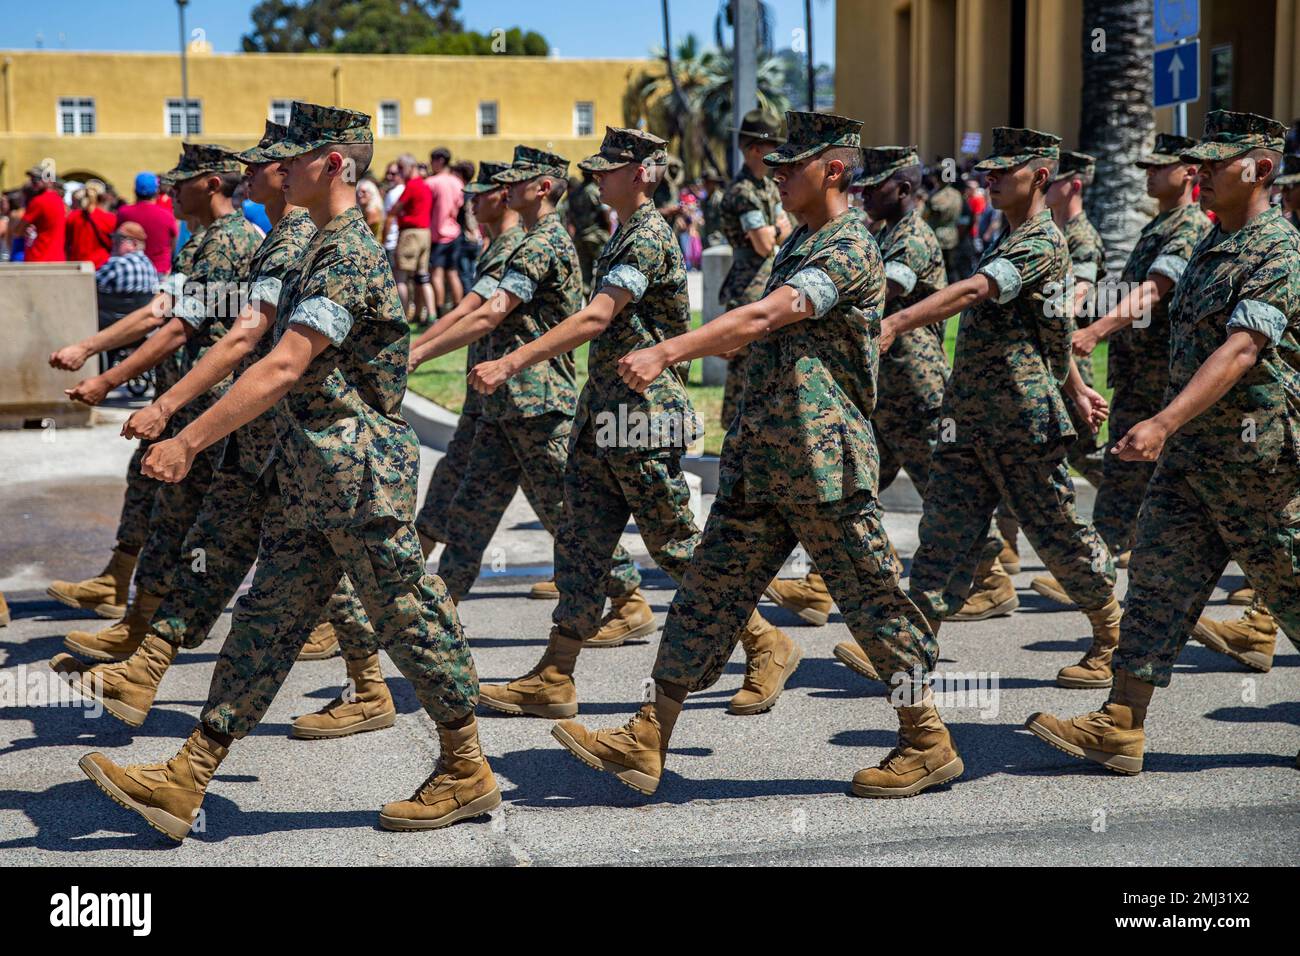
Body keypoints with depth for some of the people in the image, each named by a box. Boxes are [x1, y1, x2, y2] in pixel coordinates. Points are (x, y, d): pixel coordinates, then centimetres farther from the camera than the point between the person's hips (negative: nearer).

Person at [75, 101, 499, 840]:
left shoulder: (348, 256, -17)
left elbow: (284, 368, -26)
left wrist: (188, 441, -27)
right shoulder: (333, 247, 14)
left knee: (408, 617, 2)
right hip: (311, 477, 10)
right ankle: (186, 780, 11)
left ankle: (468, 774, 17)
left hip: (358, 474, -10)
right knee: (267, 619, 8)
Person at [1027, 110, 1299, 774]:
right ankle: (1120, 728, 4)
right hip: (1191, 450, 8)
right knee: (1159, 576, 3)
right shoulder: (1209, 247, 13)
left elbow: (1240, 351, -27)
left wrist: (1164, 423, -37)